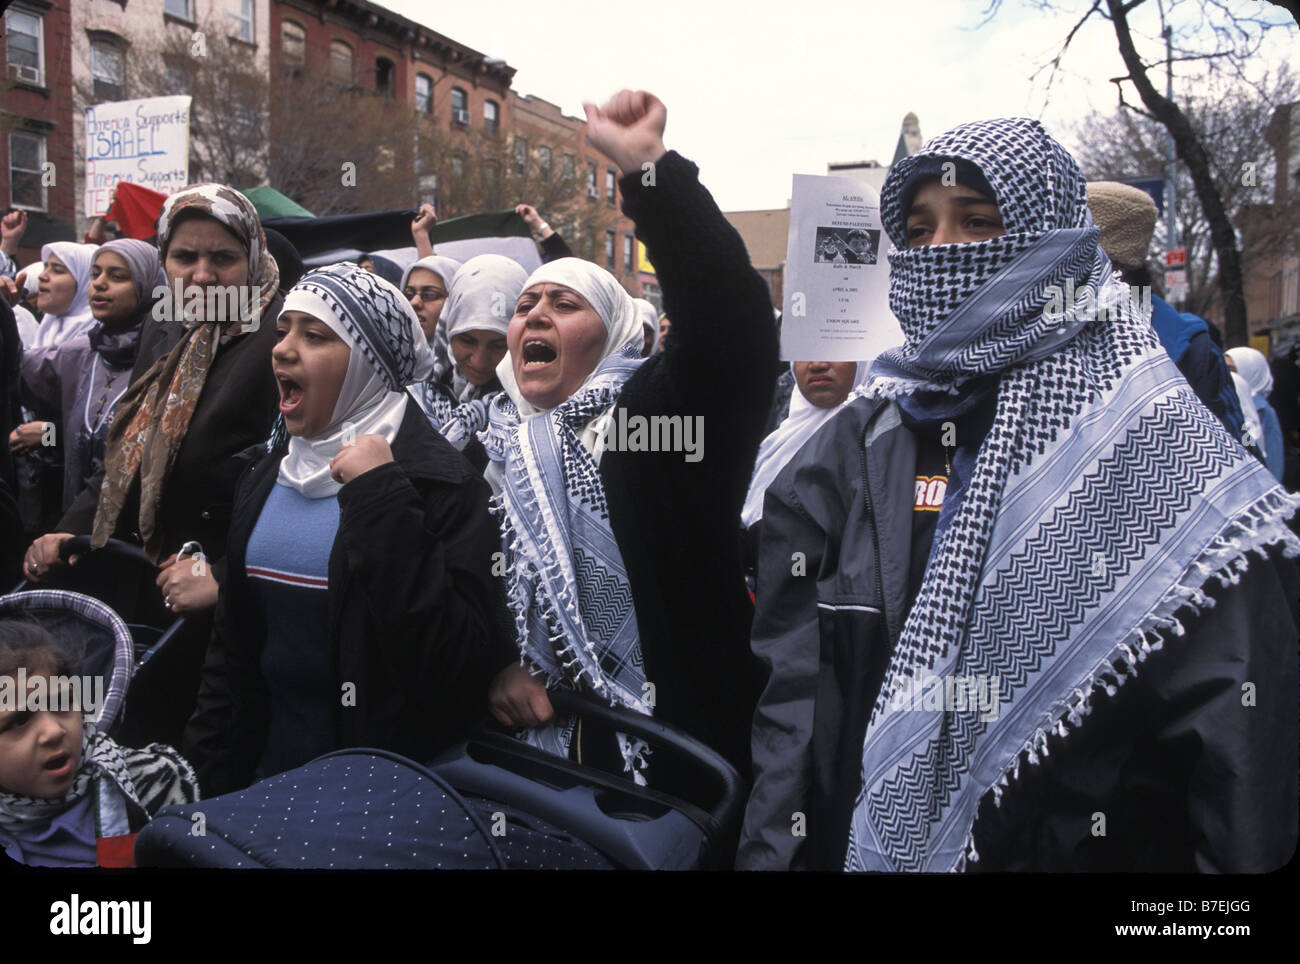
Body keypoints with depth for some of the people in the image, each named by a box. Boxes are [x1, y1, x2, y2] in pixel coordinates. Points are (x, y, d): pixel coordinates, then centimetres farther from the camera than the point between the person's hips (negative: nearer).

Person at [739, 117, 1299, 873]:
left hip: (1092, 844, -2)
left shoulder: (1156, 442, -9)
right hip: (868, 848, 3)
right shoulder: (857, 448, 0)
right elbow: (790, 694, -3)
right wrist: (767, 854, -8)